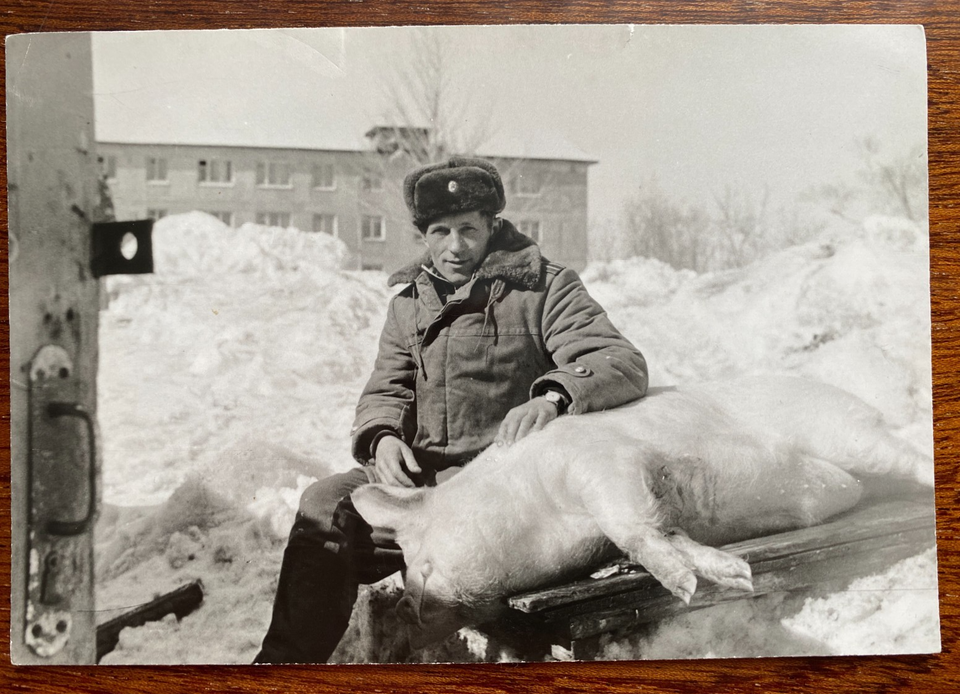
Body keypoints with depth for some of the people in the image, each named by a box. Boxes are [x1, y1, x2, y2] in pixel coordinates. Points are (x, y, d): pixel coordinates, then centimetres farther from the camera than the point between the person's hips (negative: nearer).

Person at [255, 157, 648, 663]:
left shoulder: (544, 288, 0)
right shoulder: (408, 304, 18)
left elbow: (624, 363, -13)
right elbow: (385, 391, 15)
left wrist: (552, 395, -35)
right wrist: (382, 437, -10)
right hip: (414, 470, 6)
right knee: (324, 505, -19)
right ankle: (287, 657, -7)